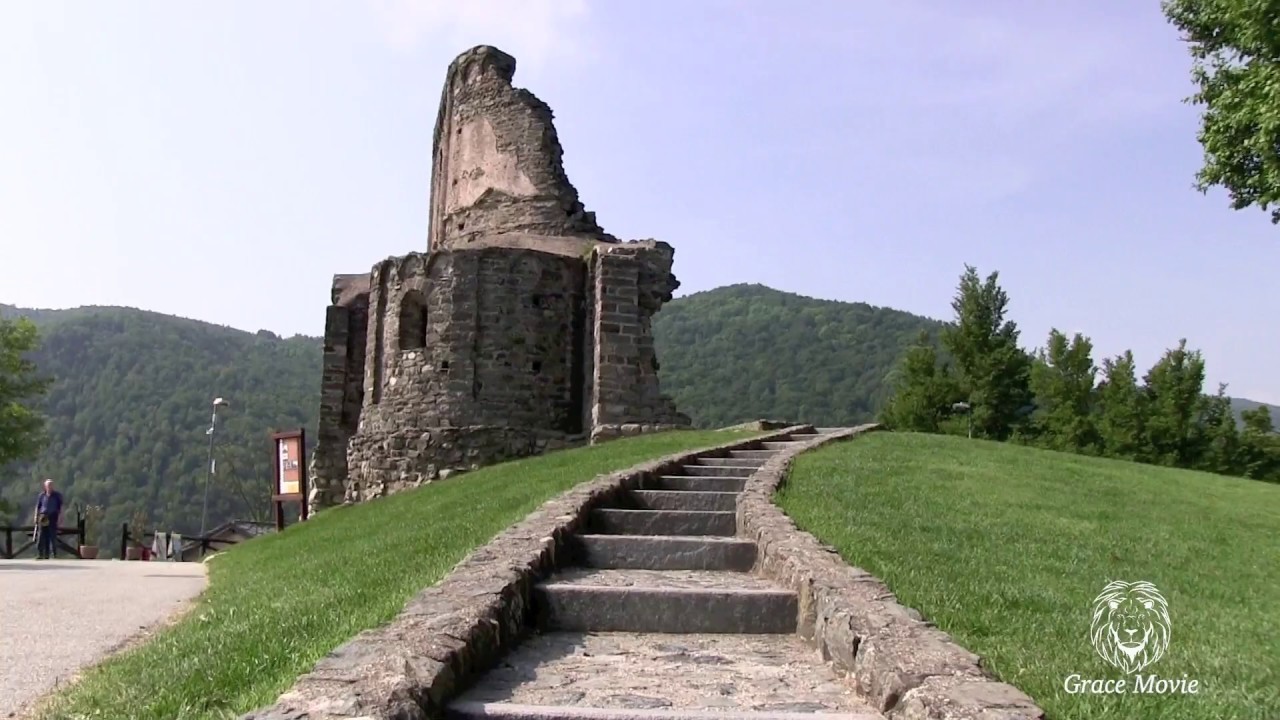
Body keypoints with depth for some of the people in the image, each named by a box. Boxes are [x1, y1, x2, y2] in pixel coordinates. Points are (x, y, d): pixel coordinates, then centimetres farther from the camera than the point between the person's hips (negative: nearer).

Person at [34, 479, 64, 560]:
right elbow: (37, 507, 12)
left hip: (53, 517, 0)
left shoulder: (57, 495, 6)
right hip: (43, 517, 0)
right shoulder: (41, 495, 8)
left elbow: (60, 507, 6)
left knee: (53, 536, -2)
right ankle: (40, 554, 0)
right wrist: (36, 517, 5)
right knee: (41, 536, -3)